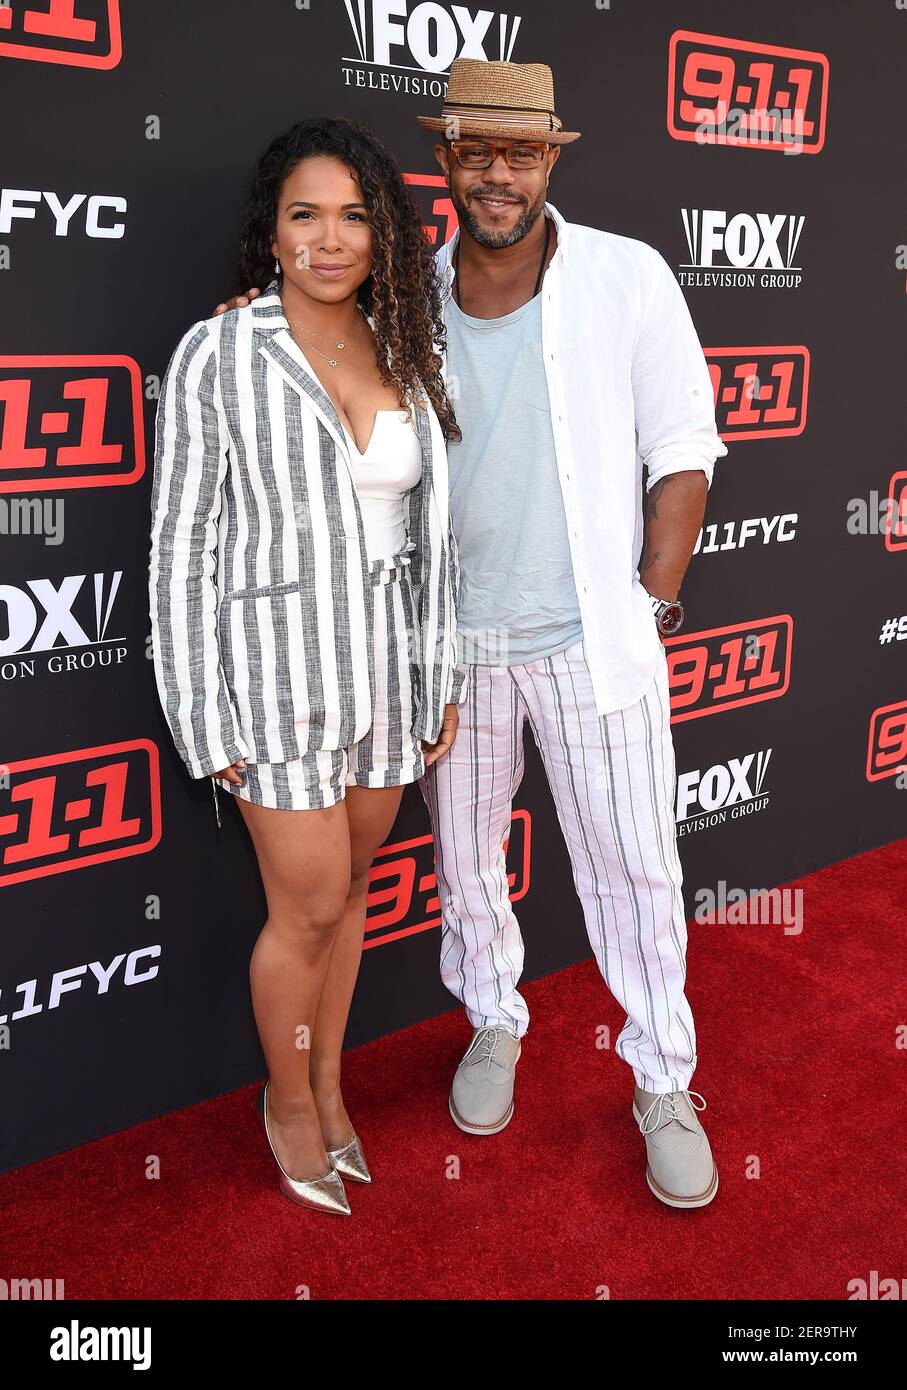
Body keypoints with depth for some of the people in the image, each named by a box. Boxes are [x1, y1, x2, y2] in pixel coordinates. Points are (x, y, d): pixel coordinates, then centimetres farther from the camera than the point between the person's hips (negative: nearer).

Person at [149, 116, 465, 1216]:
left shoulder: (403, 353, 6)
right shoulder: (217, 355, -9)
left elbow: (429, 524, 10)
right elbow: (181, 543, -8)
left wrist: (440, 674, 10)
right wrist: (204, 720, -10)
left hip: (387, 661, 5)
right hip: (281, 667, -5)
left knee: (347, 886, 16)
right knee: (310, 906, 3)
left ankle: (329, 1080, 37)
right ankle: (288, 1099, 30)